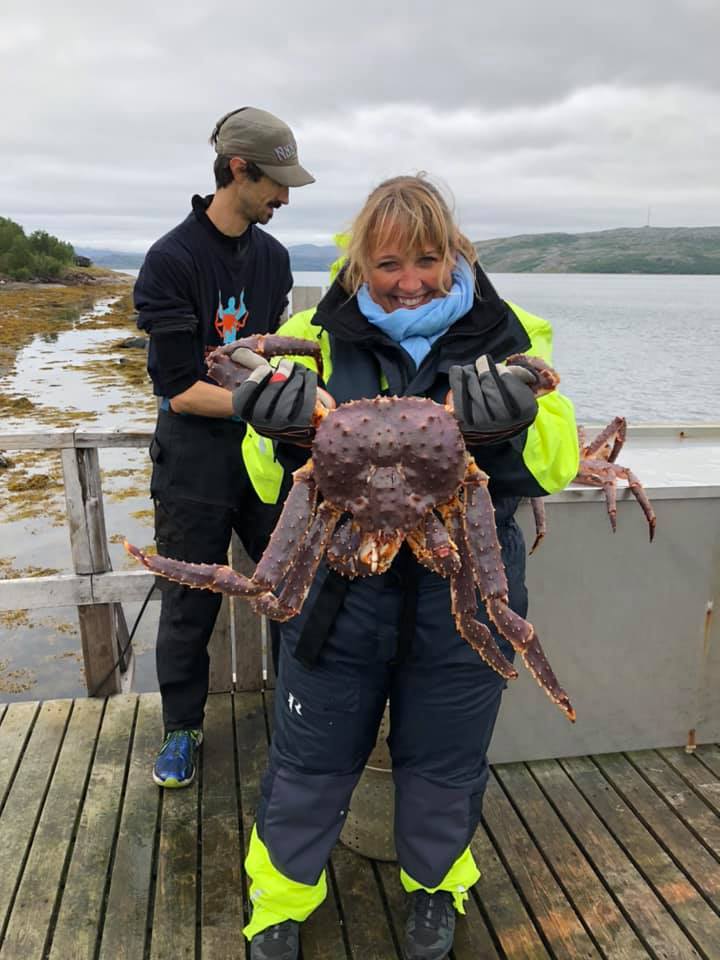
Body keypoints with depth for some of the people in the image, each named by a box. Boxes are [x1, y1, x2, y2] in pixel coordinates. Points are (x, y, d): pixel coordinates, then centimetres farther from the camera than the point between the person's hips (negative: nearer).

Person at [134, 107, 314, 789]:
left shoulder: (273, 256, 7)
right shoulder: (172, 259, -13)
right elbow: (180, 389, -19)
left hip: (265, 451, 5)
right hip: (195, 460, -5)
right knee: (190, 603, 9)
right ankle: (182, 727, 31)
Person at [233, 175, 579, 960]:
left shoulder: (507, 336, -3)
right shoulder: (318, 336, -4)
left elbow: (555, 466, -8)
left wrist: (506, 430, -29)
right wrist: (290, 431, -25)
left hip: (462, 594, 1)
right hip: (339, 588, 0)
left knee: (442, 761, 19)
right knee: (312, 756, 14)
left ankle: (434, 886, 51)